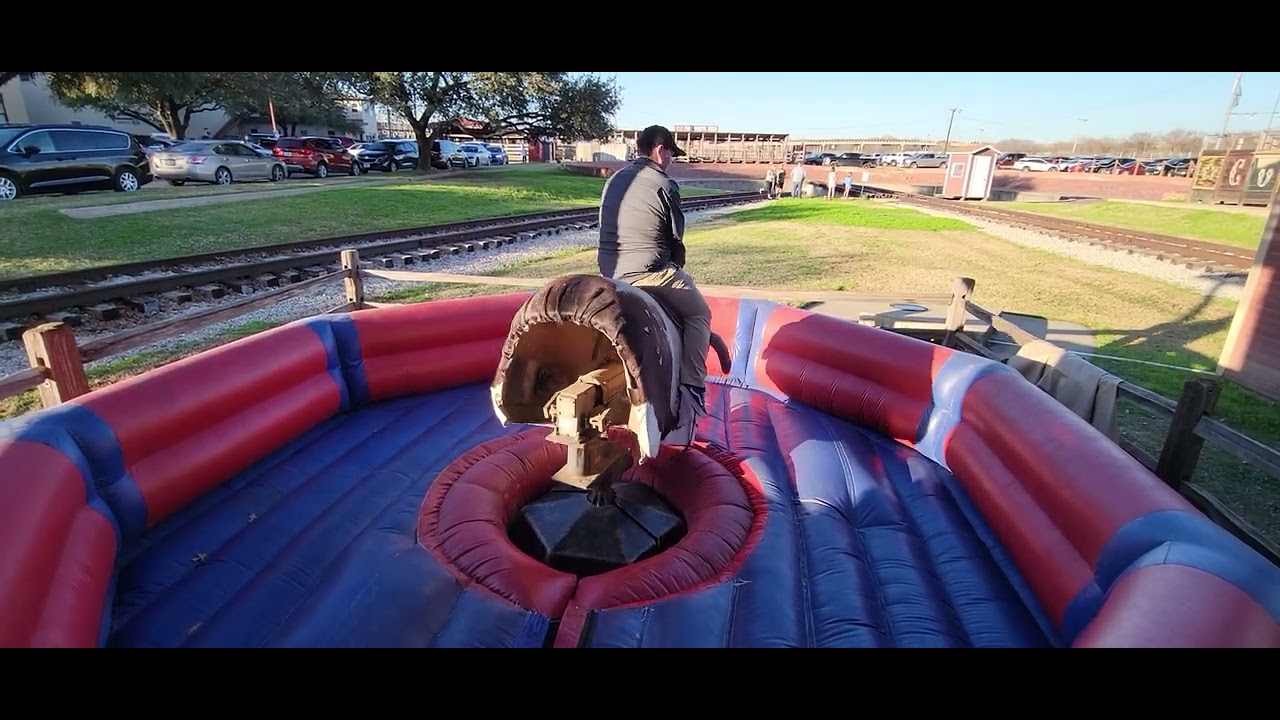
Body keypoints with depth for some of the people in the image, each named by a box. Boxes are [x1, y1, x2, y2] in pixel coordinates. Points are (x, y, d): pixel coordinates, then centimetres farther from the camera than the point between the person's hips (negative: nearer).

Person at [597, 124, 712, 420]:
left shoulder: (614, 180, 14)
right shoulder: (664, 186, -7)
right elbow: (676, 239, -2)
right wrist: (676, 272, 16)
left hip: (609, 270, 8)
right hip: (648, 272, -8)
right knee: (699, 314, 9)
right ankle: (692, 386, 1)